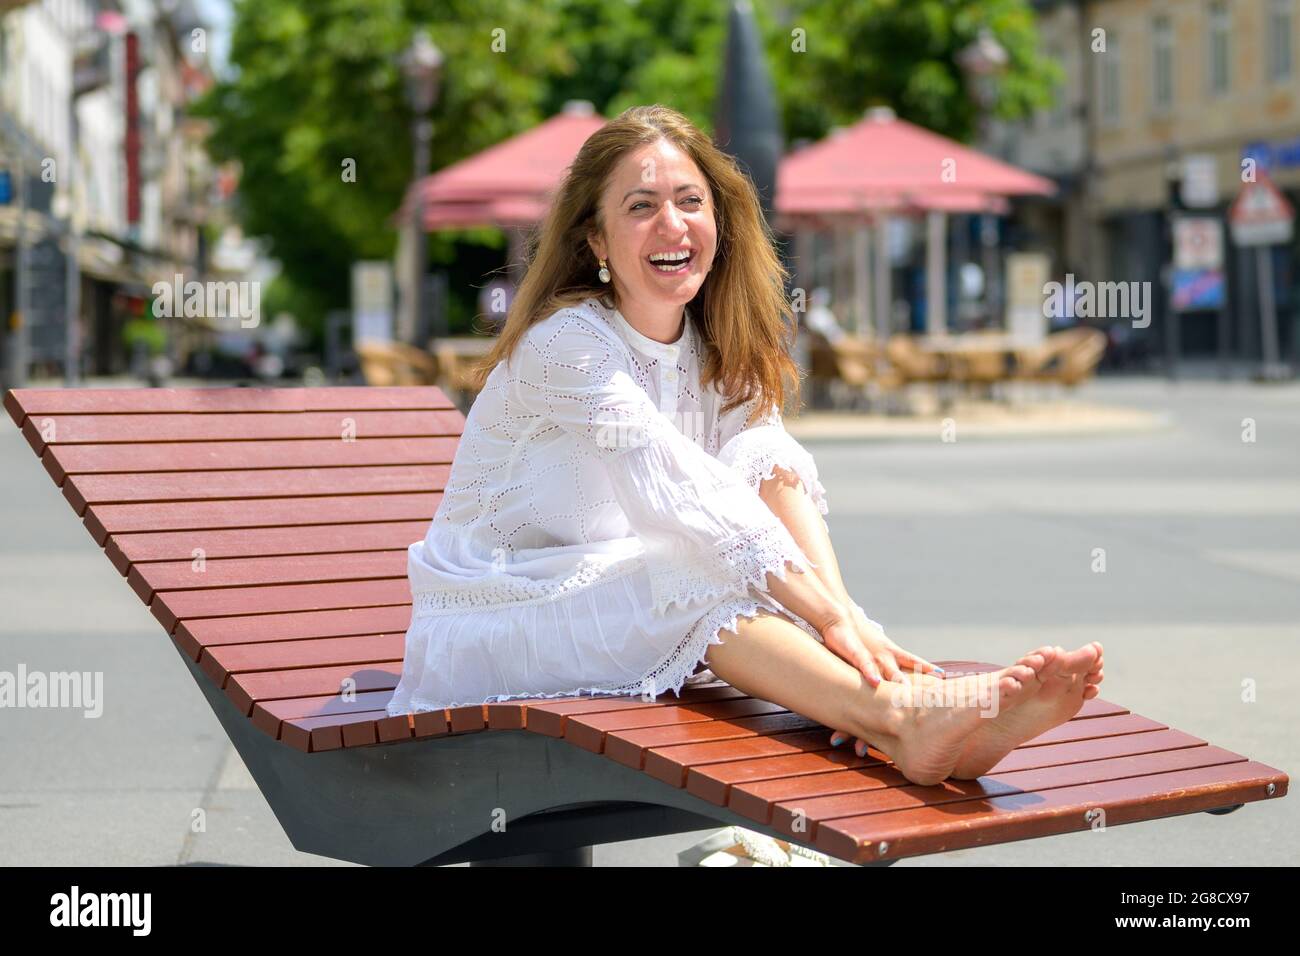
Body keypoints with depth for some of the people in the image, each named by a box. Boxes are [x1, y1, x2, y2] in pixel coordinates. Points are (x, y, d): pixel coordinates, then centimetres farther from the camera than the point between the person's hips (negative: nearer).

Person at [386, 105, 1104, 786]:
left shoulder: (719, 352, 5)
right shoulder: (567, 342, -18)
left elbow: (776, 472, -14)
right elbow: (682, 495, -30)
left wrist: (843, 606, -32)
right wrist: (831, 615, -38)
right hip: (486, 631, -6)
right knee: (697, 574, -32)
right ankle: (903, 715, -51)